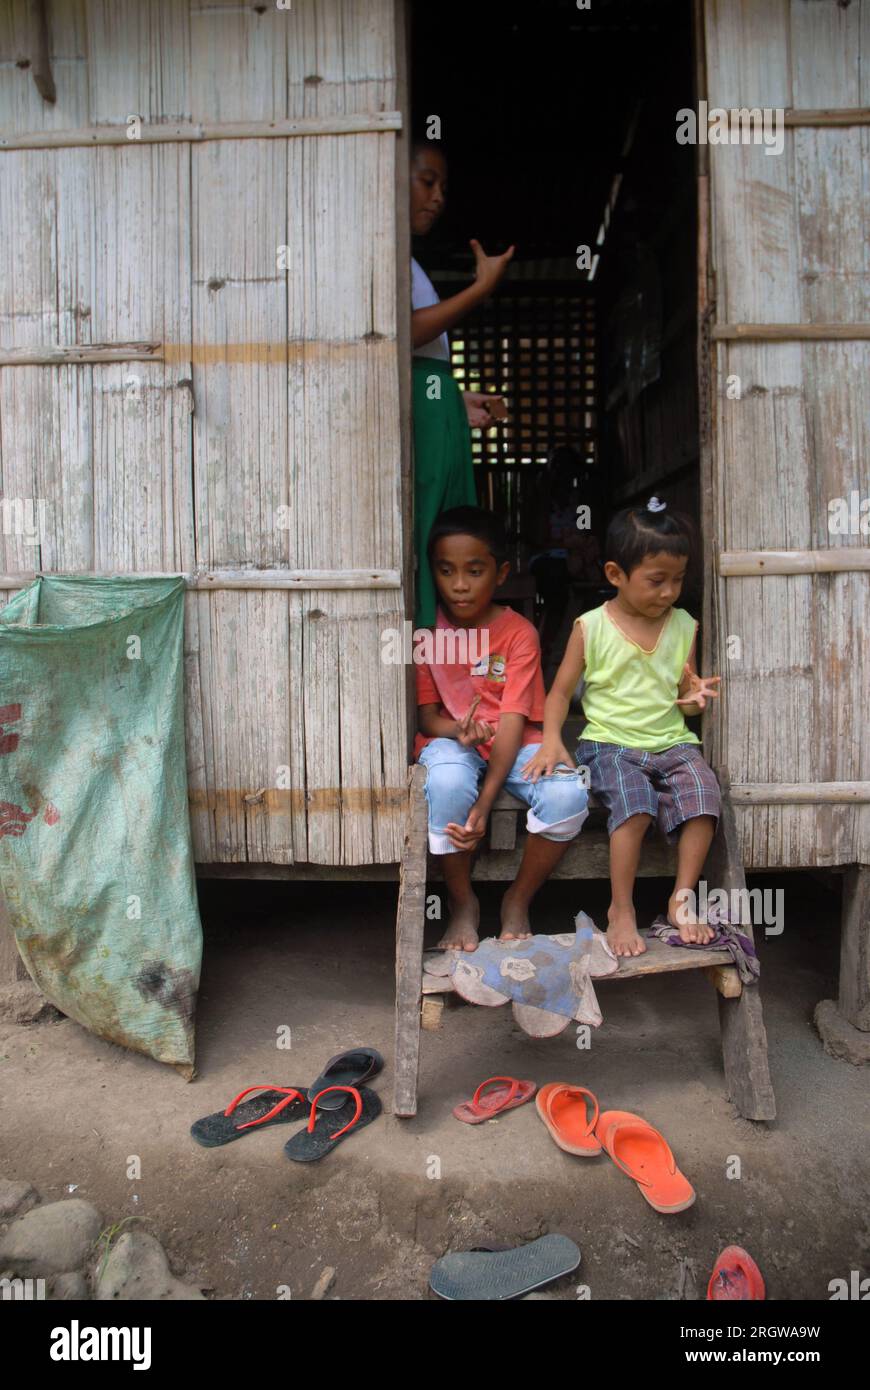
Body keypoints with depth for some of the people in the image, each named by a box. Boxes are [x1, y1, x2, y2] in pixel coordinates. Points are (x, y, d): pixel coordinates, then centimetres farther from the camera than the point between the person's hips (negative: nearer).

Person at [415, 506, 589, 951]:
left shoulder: (518, 632, -8)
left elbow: (513, 719, -16)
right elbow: (426, 714, -3)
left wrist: (484, 803, -28)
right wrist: (457, 731, -29)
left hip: (514, 744, 0)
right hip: (450, 740, 0)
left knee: (568, 793, -29)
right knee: (447, 781, -36)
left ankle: (518, 901, -2)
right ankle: (462, 903, -9)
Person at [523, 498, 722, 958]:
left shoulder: (684, 626, 8)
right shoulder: (591, 627, -2)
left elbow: (683, 699, 16)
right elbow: (561, 691, 2)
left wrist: (694, 696, -9)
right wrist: (551, 740, -15)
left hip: (672, 741, 3)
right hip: (610, 743, -3)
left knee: (703, 793, -25)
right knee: (634, 800, -31)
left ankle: (682, 898, -6)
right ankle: (621, 909, -13)